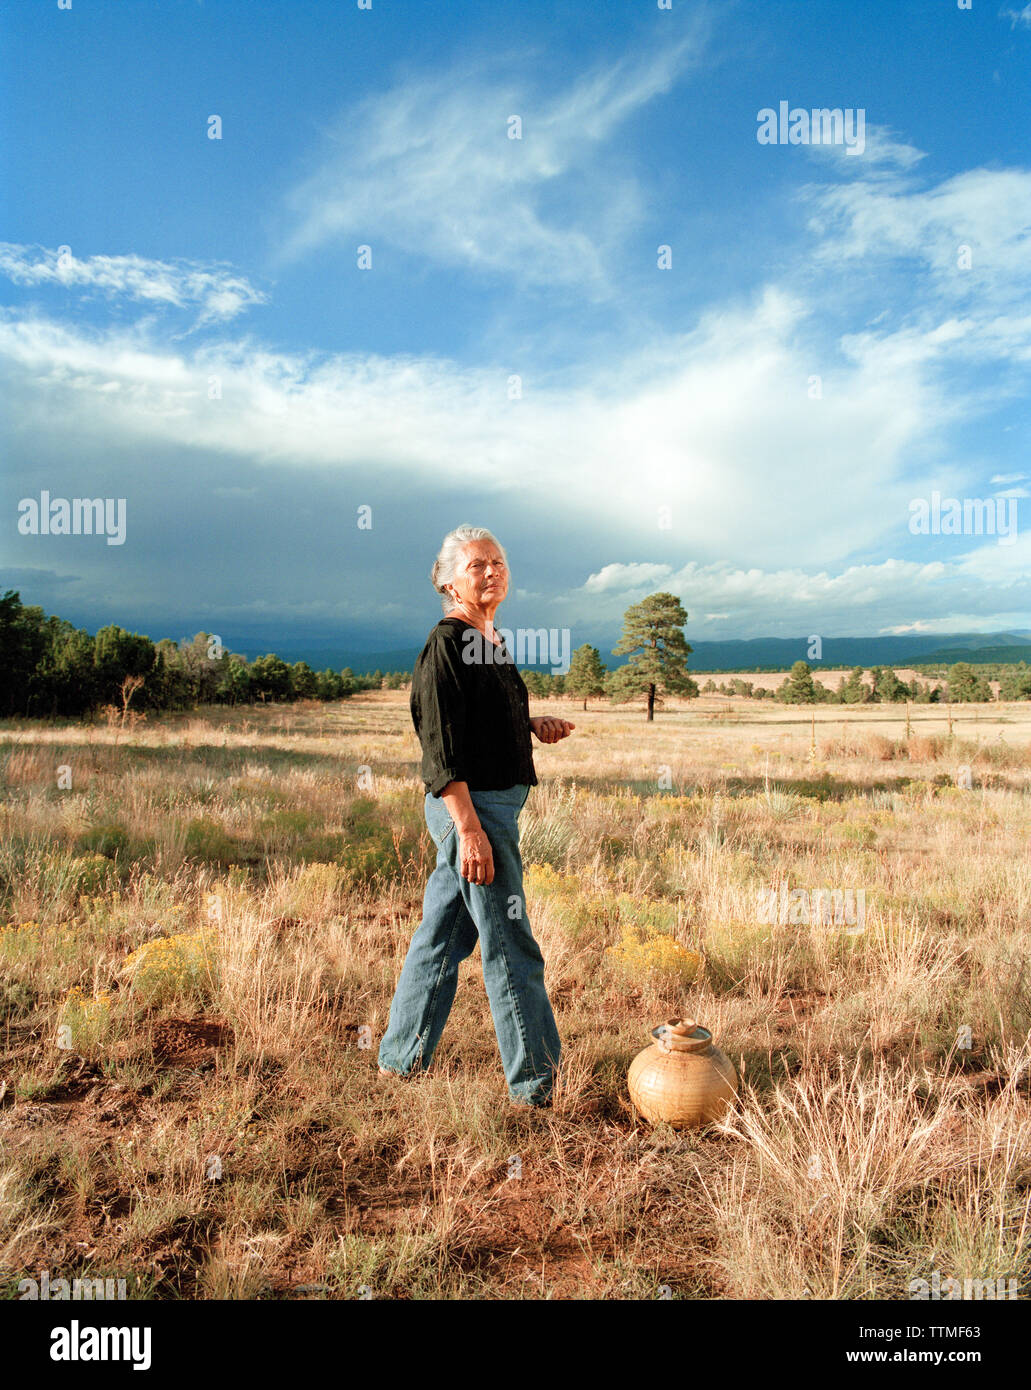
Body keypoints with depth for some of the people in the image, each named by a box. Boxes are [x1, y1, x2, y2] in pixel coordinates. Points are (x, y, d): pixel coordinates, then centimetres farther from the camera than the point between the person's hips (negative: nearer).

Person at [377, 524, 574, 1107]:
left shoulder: (493, 641, 15)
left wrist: (535, 725, 8)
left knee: (443, 935, 16)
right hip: (469, 806, -9)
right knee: (510, 947, -2)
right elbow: (441, 744, -19)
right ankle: (536, 1082, 9)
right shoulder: (446, 644, -14)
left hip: (495, 802, 9)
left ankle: (402, 1058, 29)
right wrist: (469, 829, -24)